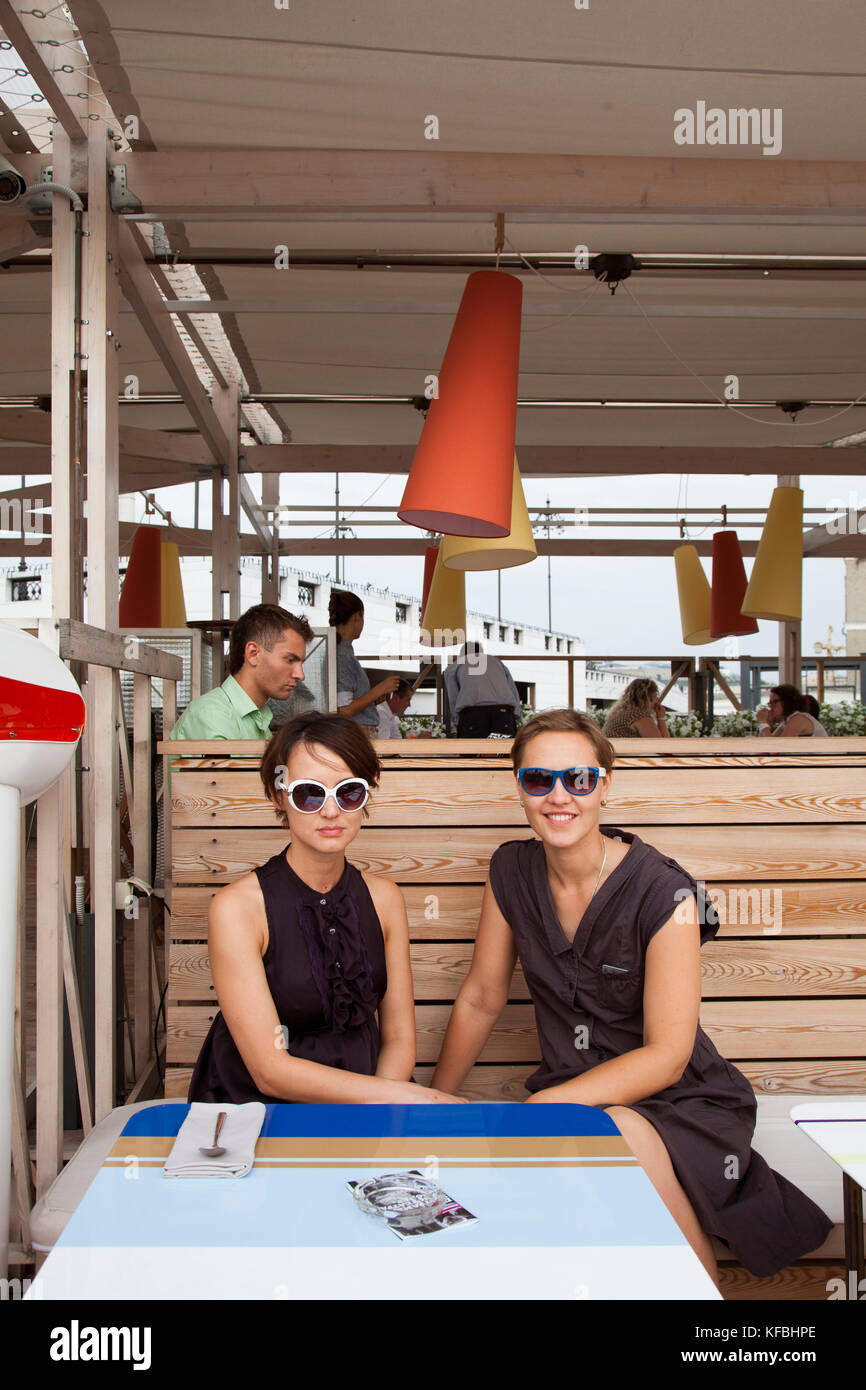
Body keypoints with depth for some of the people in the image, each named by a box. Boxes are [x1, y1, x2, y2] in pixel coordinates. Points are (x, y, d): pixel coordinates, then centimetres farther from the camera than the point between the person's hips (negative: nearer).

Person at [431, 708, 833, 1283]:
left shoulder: (662, 892, -16)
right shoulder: (512, 871, -1)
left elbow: (666, 1056, -17)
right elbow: (480, 1000, 10)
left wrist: (542, 1107, -25)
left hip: (678, 1103, -4)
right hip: (571, 1097, 4)